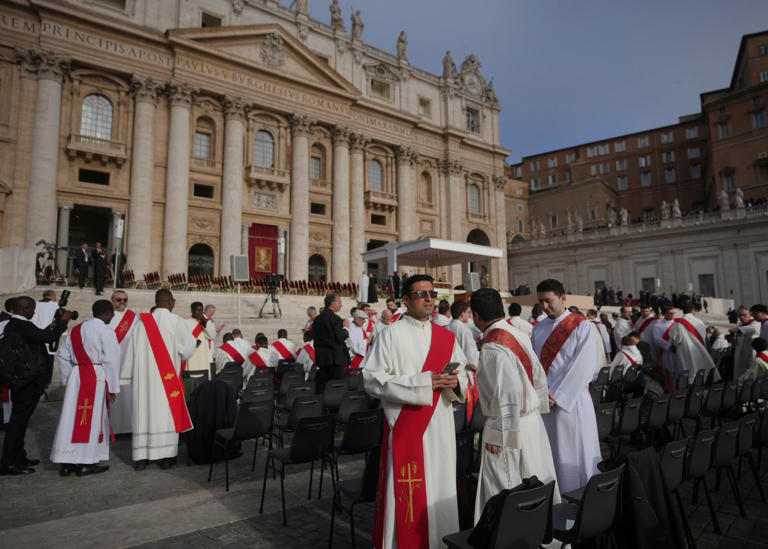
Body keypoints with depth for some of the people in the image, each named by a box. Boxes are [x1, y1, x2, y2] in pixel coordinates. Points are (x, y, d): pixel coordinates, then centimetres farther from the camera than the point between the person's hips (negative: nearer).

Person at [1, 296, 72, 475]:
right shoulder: (23, 326, -19)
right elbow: (50, 338, -23)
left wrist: (48, 329, 13)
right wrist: (63, 321, -11)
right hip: (29, 382, -10)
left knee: (19, 420, 18)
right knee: (18, 421, -2)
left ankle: (18, 458, 30)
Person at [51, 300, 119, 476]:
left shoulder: (76, 330, 13)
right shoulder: (106, 331, -9)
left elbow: (62, 355, 16)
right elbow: (111, 361, -12)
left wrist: (68, 379, 20)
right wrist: (112, 388, -7)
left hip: (76, 376, 7)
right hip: (96, 378, -7)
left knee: (71, 418, 11)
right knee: (92, 420, 2)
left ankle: (65, 462, 17)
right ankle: (84, 463, 8)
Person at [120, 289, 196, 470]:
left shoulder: (142, 322, 2)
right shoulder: (177, 322, -8)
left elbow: (132, 352, 5)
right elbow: (187, 350, -7)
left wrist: (129, 376, 13)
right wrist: (194, 342, 15)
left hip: (144, 376, 3)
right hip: (168, 376, -3)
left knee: (144, 410, 9)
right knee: (166, 411, 4)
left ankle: (141, 457, 15)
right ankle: (165, 455, 10)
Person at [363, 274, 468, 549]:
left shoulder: (446, 337, 10)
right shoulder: (392, 334, -5)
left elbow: (463, 379, 12)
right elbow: (372, 379, -11)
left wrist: (455, 382, -12)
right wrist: (421, 382, -19)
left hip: (441, 427, 5)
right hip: (405, 427, -4)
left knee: (440, 490, 12)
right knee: (406, 494, 1)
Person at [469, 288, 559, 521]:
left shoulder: (492, 347, -23)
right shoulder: (519, 334, 3)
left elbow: (510, 393, -27)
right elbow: (539, 376, 11)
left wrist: (498, 435, -19)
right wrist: (537, 408, 22)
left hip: (509, 428, -9)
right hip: (532, 421, 9)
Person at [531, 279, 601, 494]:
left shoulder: (582, 326, -5)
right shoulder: (538, 330, 10)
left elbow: (584, 366, -13)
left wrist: (557, 395, -14)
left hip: (572, 402, -4)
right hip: (543, 403, 5)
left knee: (573, 458, 3)